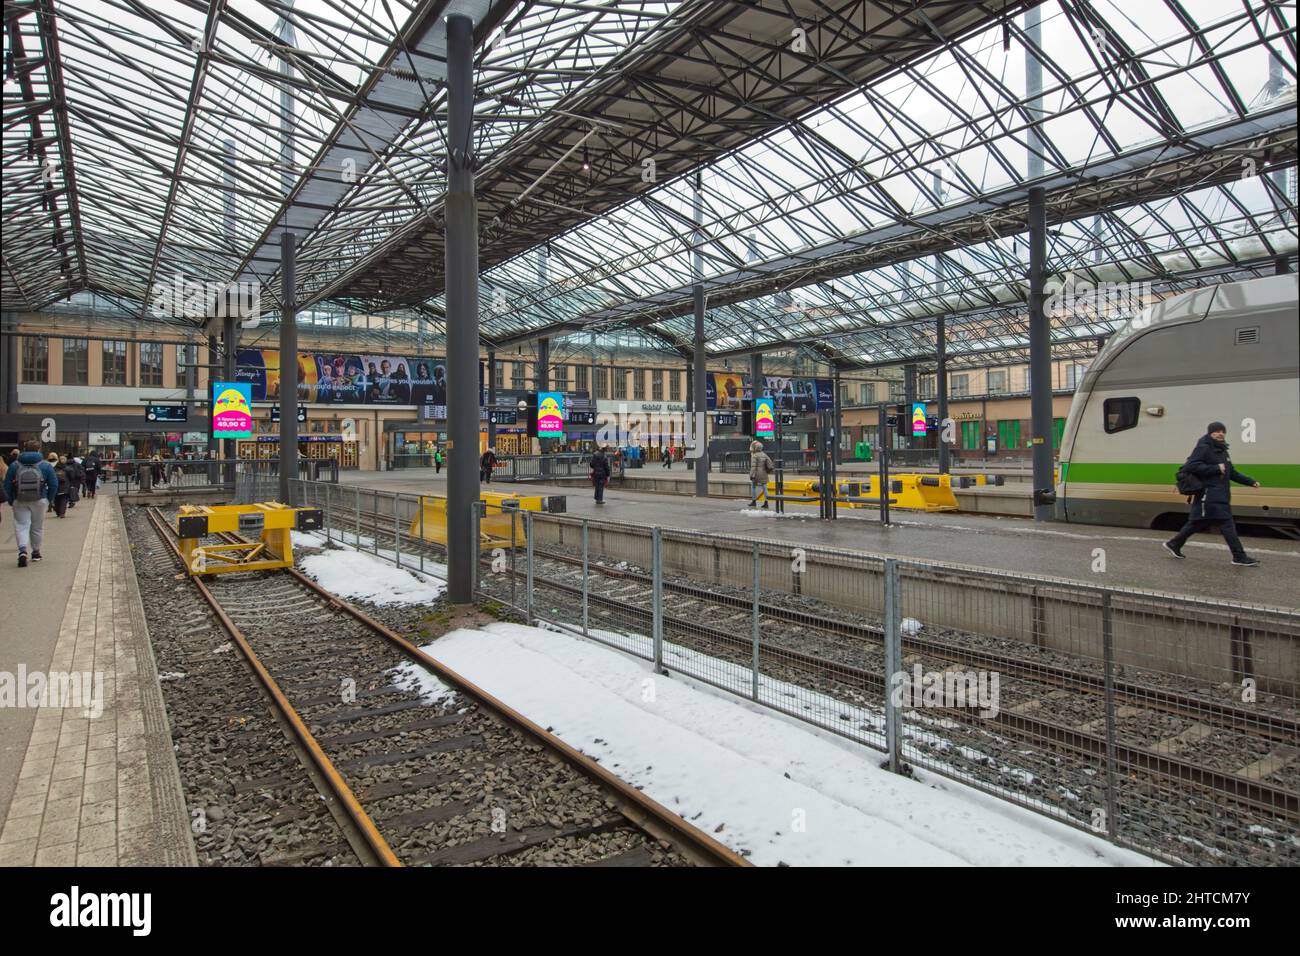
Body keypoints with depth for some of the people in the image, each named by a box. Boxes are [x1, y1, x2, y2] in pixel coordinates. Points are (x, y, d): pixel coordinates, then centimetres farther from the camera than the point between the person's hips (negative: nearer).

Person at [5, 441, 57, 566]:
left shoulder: (14, 465, 2)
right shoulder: (45, 465, 0)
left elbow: (7, 485, 2)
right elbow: (54, 484, -1)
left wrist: (11, 501, 11)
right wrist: (49, 500, 10)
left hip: (19, 502, 0)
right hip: (39, 501, 0)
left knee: (21, 526, 1)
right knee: (37, 527, 13)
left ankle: (22, 551, -20)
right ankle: (36, 552, 23)